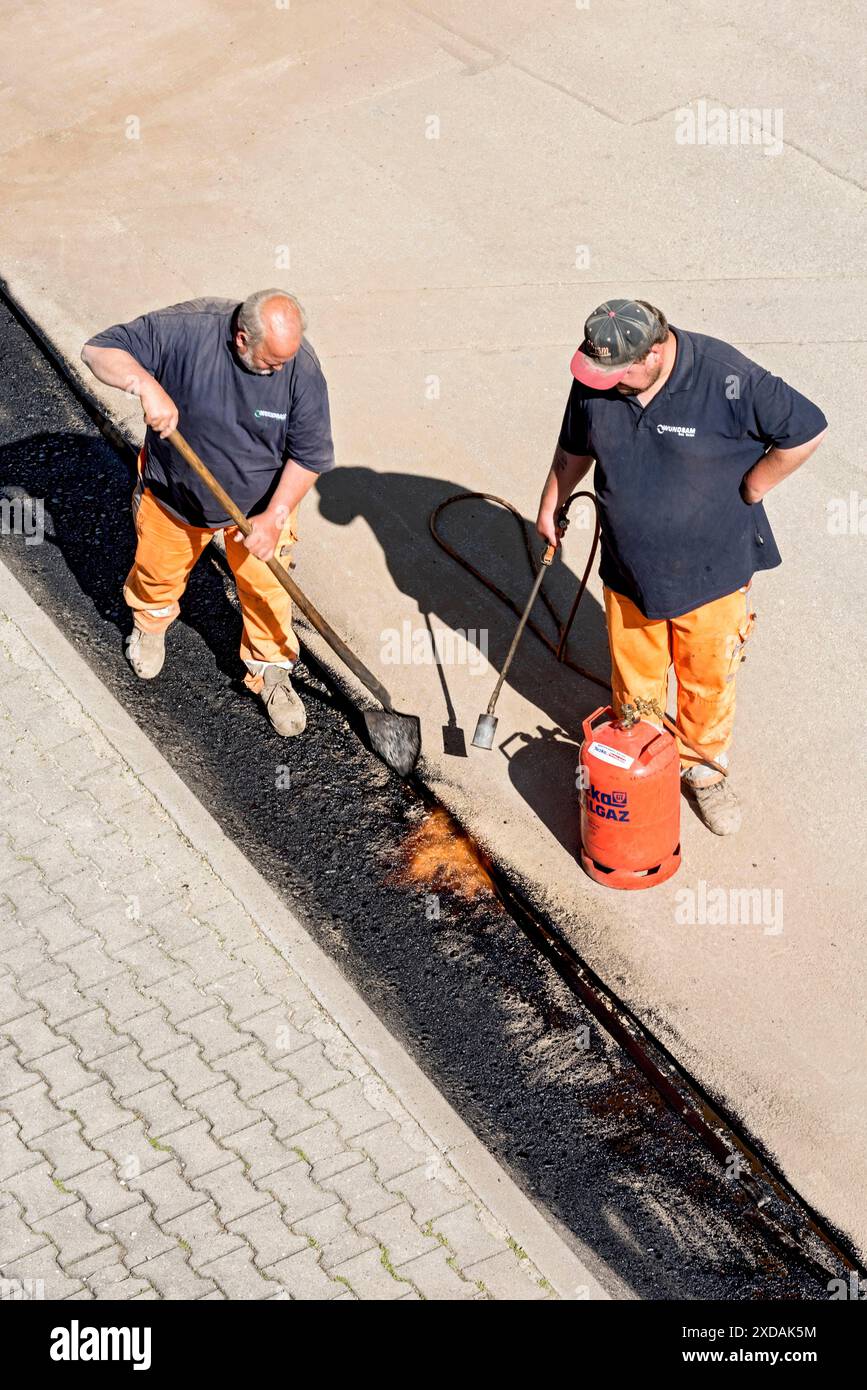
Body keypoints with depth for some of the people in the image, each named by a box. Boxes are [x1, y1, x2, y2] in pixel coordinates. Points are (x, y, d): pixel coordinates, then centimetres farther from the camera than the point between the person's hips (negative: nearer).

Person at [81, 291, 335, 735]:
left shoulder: (301, 368, -26)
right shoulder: (184, 330, -32)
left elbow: (310, 455, -17)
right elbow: (98, 351, -28)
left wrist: (274, 517, -24)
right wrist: (147, 384, -47)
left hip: (259, 502, 0)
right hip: (174, 496, 0)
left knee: (266, 590, 6)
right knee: (158, 573, 23)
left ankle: (271, 674, 31)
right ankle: (150, 624, 56)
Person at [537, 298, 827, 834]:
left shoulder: (727, 379, -25)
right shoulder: (595, 379, -10)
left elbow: (808, 430, -18)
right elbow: (574, 448, 10)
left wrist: (747, 493, -11)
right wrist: (551, 506, 21)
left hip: (712, 572, -3)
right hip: (628, 570, 3)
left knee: (709, 681, 15)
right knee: (635, 682, 18)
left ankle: (704, 770, 38)